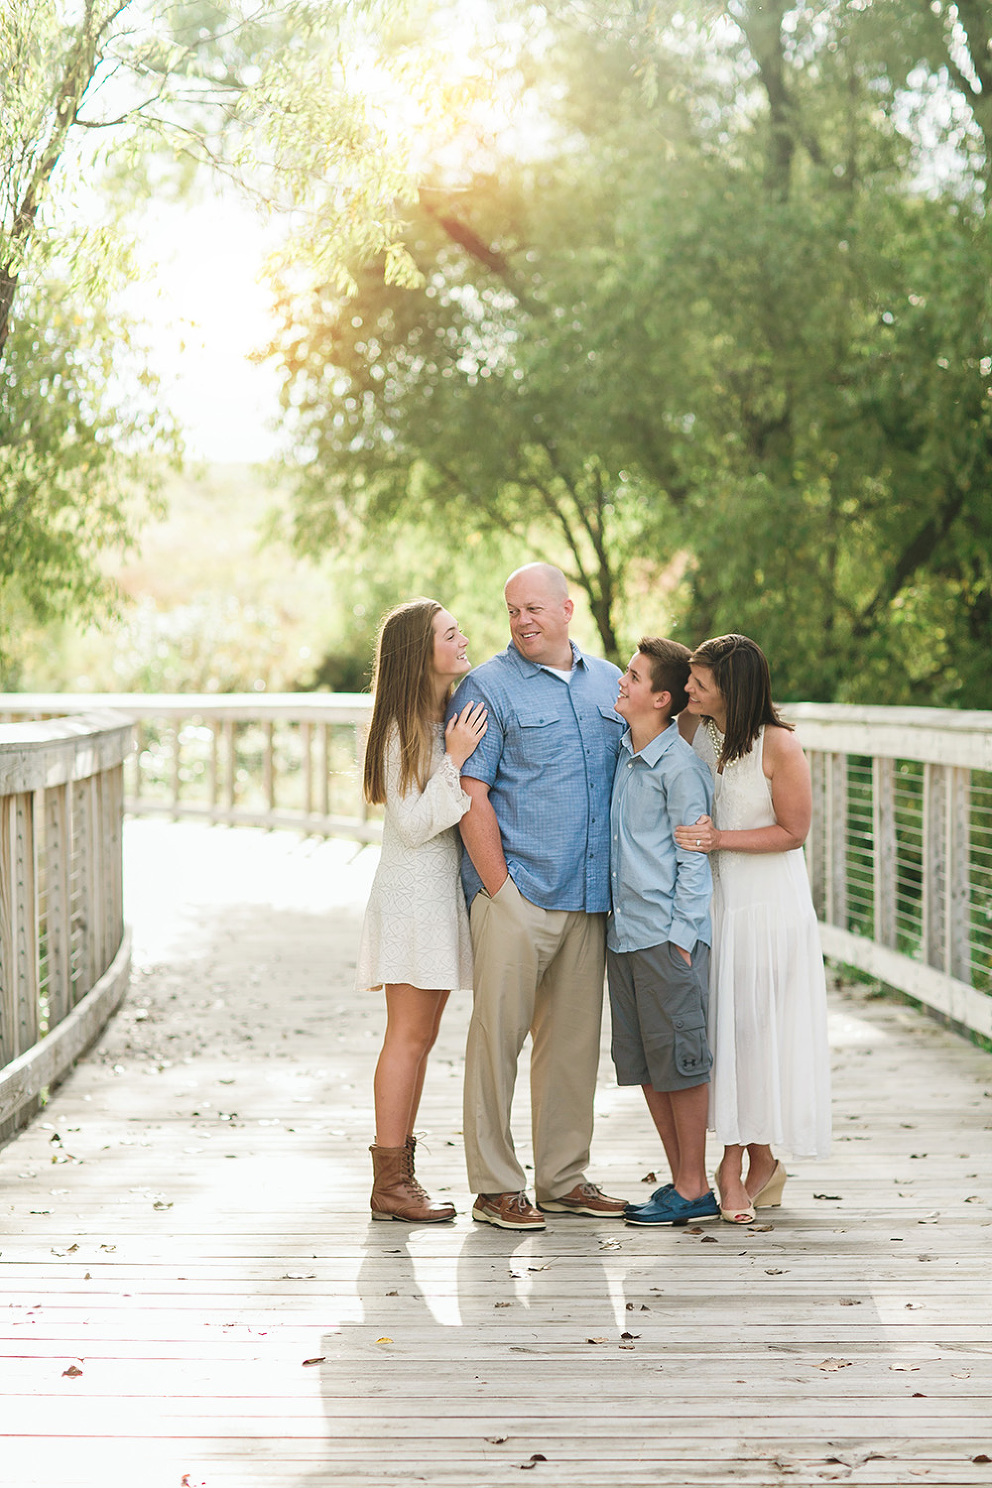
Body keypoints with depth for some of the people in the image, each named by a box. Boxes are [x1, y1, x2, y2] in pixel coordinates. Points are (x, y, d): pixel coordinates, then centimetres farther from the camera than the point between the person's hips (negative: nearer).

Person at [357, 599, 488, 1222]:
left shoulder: (449, 719, 13)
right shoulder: (404, 730, -13)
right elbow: (412, 824, -17)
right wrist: (453, 760, -21)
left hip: (443, 889, 9)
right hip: (413, 894, -9)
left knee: (420, 1038, 9)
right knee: (409, 1037, -7)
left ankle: (399, 1173, 14)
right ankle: (389, 1183, -4)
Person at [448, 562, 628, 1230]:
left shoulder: (609, 682, 14)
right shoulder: (488, 687, -2)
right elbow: (471, 796, -7)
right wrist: (501, 887, -13)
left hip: (590, 898, 5)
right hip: (517, 894, -5)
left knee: (575, 1038, 10)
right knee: (498, 1036, -4)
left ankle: (564, 1179, 19)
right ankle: (496, 1186, 3)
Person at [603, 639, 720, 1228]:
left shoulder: (680, 765, -11)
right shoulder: (623, 755, 12)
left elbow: (694, 859, -11)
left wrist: (681, 937, -14)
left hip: (667, 936, -8)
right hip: (624, 933, 8)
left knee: (680, 1061, -1)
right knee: (645, 1065, 11)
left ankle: (695, 1188, 7)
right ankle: (679, 1180, 20)